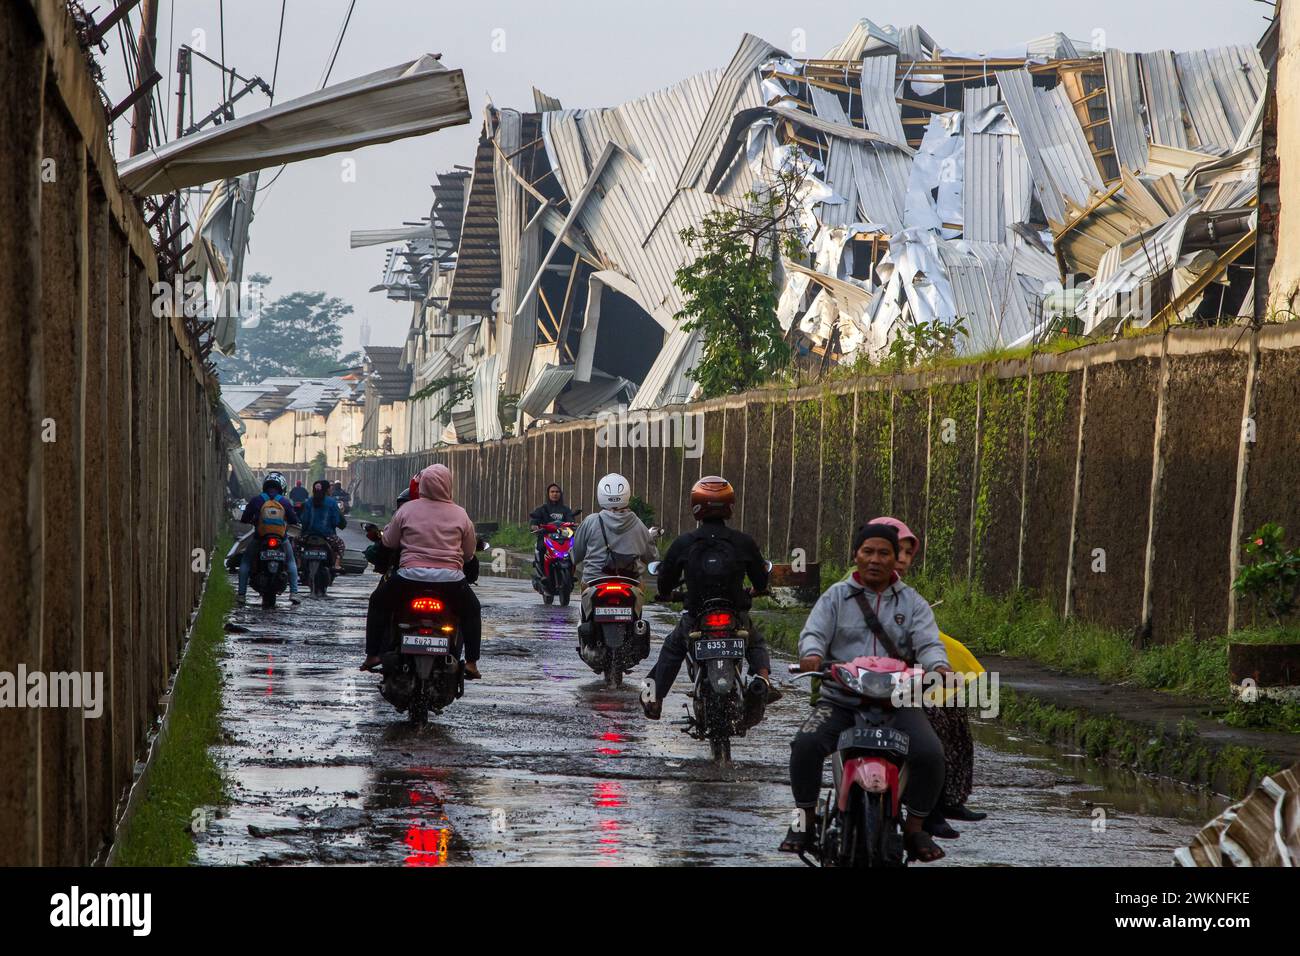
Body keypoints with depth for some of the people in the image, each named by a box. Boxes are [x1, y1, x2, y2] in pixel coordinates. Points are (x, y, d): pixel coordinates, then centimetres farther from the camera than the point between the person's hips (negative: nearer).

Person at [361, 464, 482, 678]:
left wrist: (382, 534, 32)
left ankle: (372, 654, 21)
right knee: (472, 610, 28)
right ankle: (471, 662, 18)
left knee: (378, 603, 27)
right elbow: (469, 553, 12)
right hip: (450, 578, 0)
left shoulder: (407, 509, 1)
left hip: (411, 576, 0)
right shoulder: (460, 514, 3)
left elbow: (388, 542, 9)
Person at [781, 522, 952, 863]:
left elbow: (928, 642, -3)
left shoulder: (912, 603, 11)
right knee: (805, 745, -27)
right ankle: (804, 820, -7)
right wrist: (812, 654, -29)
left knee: (930, 754, -25)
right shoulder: (836, 597, 9)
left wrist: (938, 667, -26)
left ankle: (915, 828, -4)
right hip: (840, 700, 0)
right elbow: (814, 632, -4)